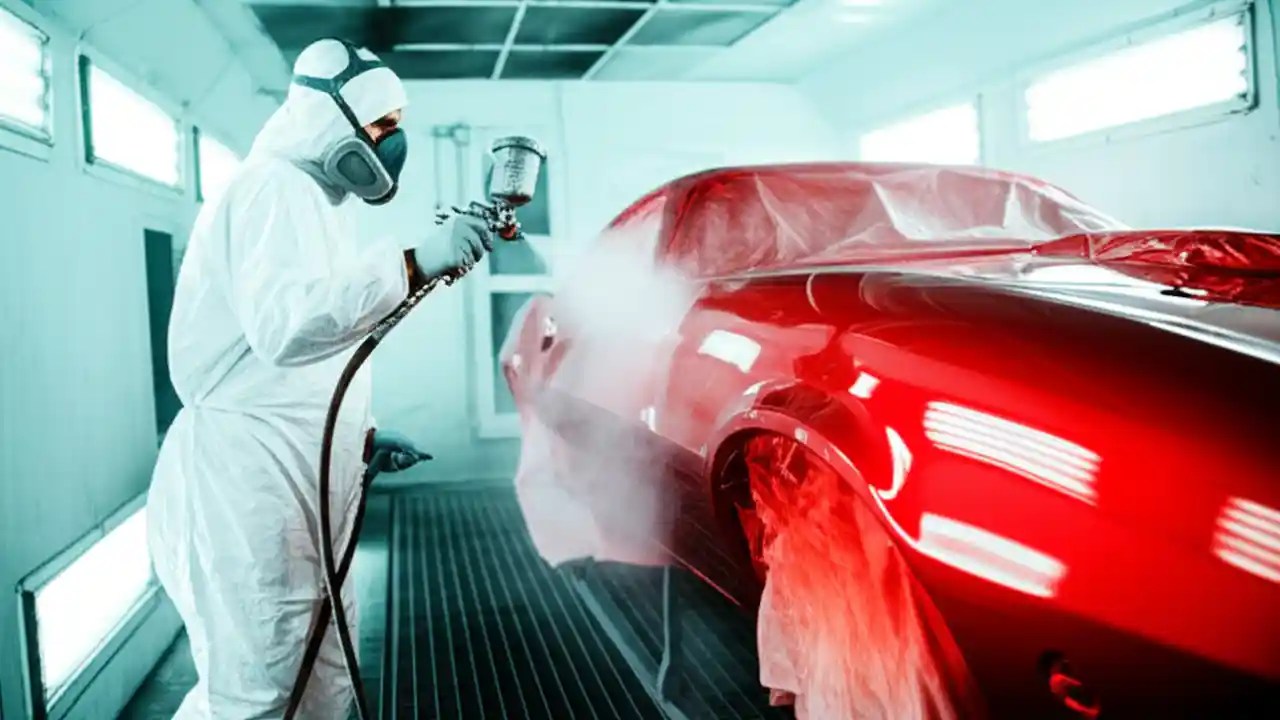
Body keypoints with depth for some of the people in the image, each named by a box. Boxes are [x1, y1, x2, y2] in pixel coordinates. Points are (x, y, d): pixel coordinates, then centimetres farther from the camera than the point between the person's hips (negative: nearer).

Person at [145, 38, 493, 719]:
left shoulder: (313, 202, 22)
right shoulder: (277, 187, -10)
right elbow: (284, 321, -30)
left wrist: (364, 437, 16)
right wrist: (414, 264, -33)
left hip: (301, 490, 10)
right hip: (246, 486, -10)